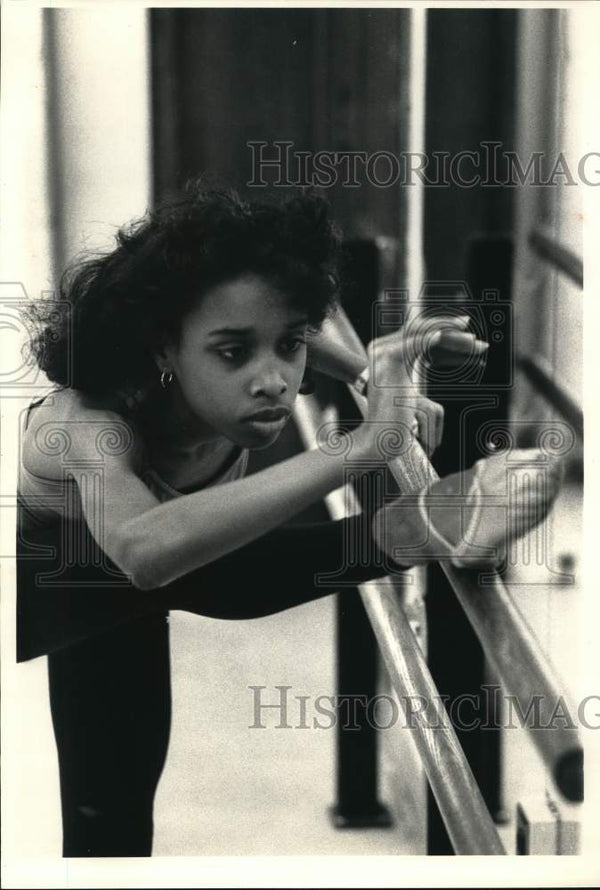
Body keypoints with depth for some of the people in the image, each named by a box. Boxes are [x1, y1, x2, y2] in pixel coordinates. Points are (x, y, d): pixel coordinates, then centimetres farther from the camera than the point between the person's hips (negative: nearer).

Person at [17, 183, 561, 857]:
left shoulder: (245, 384, -30)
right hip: (35, 571, -4)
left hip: (120, 597, 4)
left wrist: (387, 384, -30)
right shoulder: (93, 417, -46)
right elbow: (144, 548, -68)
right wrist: (360, 447, -69)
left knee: (116, 800, 9)